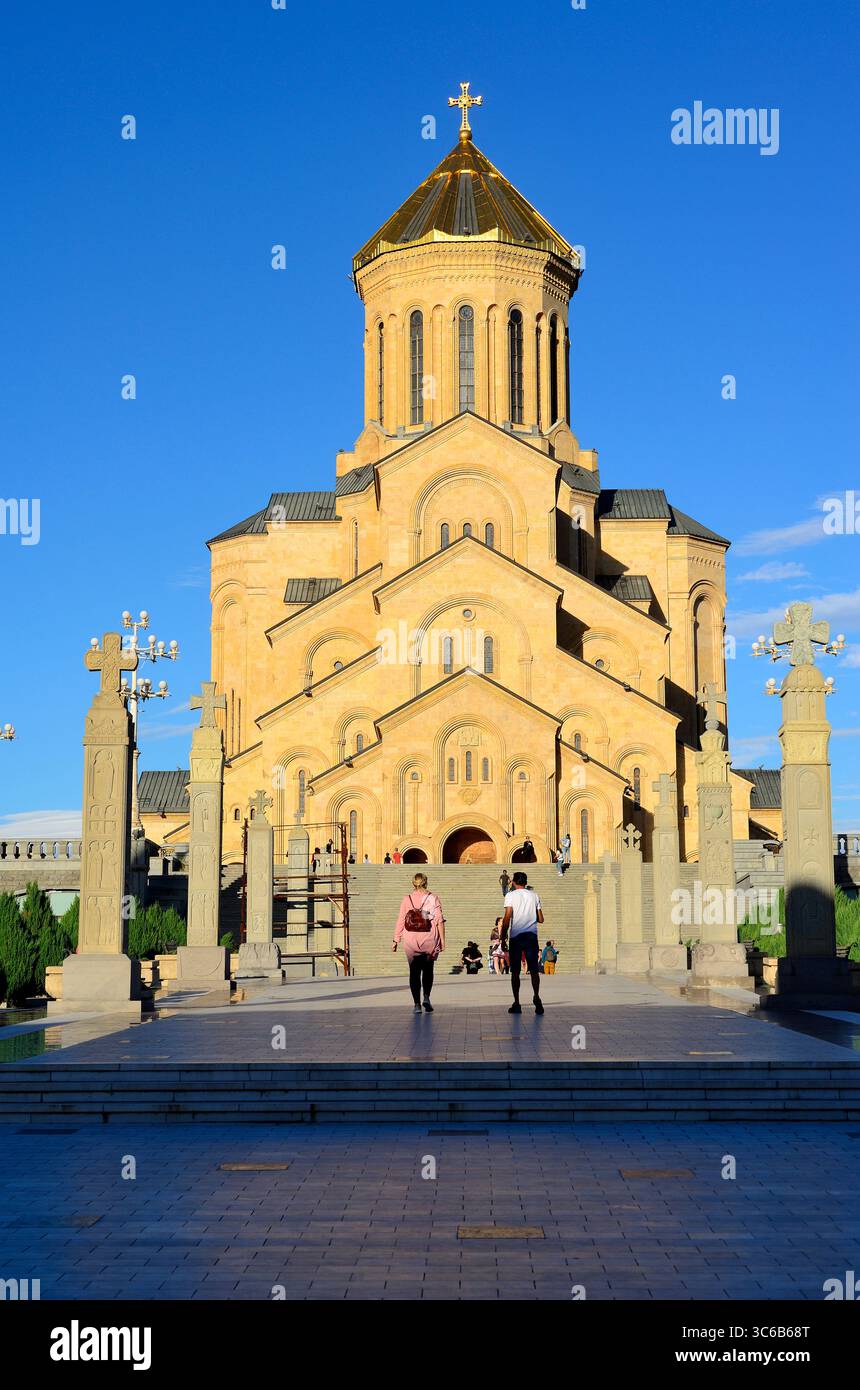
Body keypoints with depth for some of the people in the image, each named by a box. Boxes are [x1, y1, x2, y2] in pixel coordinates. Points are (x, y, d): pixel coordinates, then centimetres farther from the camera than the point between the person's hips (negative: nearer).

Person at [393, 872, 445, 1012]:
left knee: (414, 971, 7)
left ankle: (417, 1003, 1)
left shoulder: (407, 899, 1)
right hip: (430, 941, 0)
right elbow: (440, 920, -6)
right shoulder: (433, 898, -1)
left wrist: (396, 940, 4)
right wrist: (442, 940, -2)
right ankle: (426, 997, -2)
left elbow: (401, 921, -1)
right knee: (428, 969, 16)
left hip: (411, 941, 0)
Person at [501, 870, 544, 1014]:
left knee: (515, 971, 5)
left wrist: (503, 937, -2)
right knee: (534, 969, 0)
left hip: (515, 935, -2)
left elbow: (507, 918, -8)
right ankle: (536, 996, -24)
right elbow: (541, 919, 11)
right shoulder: (534, 896, 10)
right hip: (531, 935, 2)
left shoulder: (511, 896, 0)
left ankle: (516, 1003, 4)